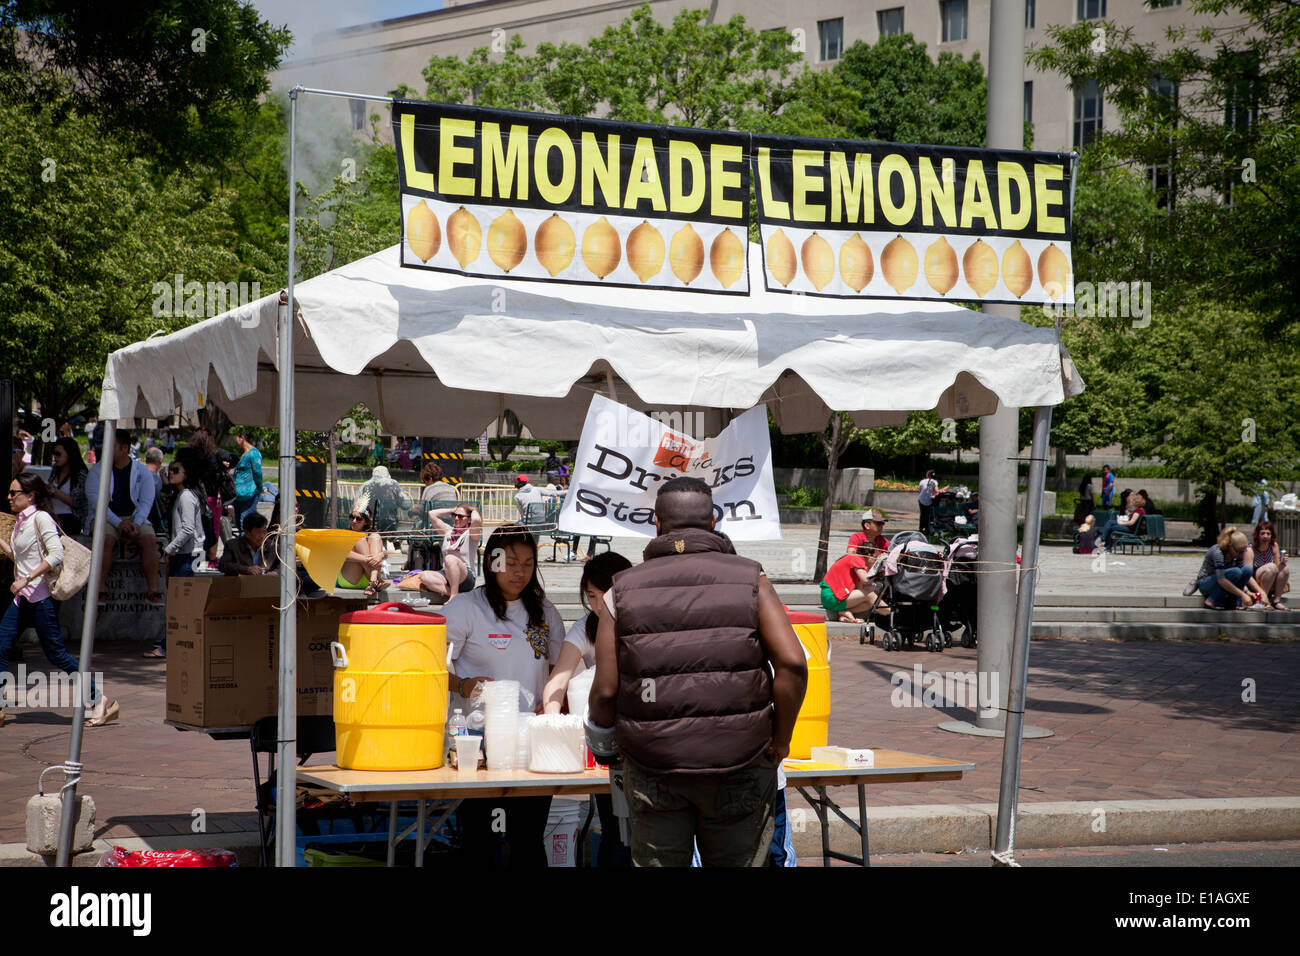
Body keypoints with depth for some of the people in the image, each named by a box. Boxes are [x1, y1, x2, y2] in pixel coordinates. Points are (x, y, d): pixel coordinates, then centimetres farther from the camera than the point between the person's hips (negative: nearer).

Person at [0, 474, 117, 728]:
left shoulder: (40, 518, -11)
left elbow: (56, 555, -21)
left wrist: (26, 579, -24)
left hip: (41, 597, -9)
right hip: (22, 598, 9)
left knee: (56, 654, -6)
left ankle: (99, 702, 2)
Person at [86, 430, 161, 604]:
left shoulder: (142, 471, 7)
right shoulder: (97, 469, 4)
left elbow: (146, 501, 2)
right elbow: (94, 499, -6)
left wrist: (137, 524, -17)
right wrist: (118, 522, -18)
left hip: (135, 518, 1)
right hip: (106, 518, -1)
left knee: (150, 540, -27)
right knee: (106, 539, -33)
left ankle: (153, 591, -28)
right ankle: (100, 589, -35)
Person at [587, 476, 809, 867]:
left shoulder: (624, 590, 2)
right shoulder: (749, 580, 0)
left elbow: (605, 690, -3)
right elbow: (792, 664, -10)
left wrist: (602, 740, 15)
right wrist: (779, 740, 1)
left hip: (652, 768, 1)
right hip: (739, 764, 0)